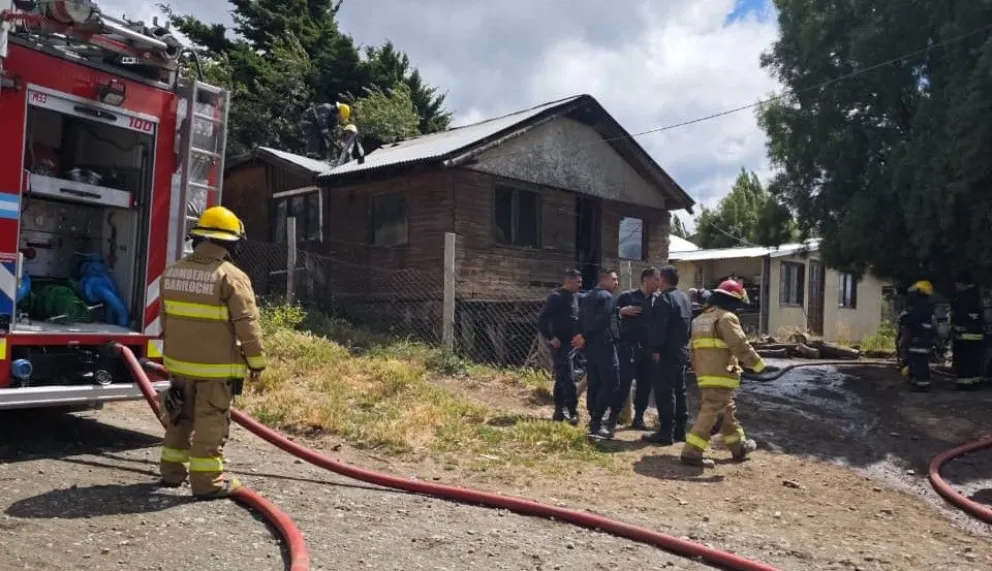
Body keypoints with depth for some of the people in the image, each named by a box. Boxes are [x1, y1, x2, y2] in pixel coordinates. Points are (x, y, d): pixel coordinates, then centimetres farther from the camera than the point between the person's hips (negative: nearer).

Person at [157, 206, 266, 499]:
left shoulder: (172, 272, 6)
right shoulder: (231, 277, -17)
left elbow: (165, 319, 16)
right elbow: (248, 325, -16)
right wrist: (256, 361, -6)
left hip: (179, 361, 6)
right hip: (216, 366, -6)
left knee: (180, 417, 20)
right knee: (211, 421, 2)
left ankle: (172, 470, 29)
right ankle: (206, 480, 6)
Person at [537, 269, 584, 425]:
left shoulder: (576, 297, 11)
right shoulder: (556, 297, -12)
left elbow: (578, 318, 19)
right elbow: (542, 320, -16)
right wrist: (550, 338, -20)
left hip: (573, 344, 8)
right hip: (561, 345, -8)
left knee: (562, 379, 13)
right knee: (568, 379, -8)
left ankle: (560, 411, 19)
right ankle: (573, 412, -3)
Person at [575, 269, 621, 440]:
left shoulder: (586, 297, 18)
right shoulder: (608, 297, -9)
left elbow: (581, 320, 12)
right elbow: (600, 320, -17)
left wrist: (584, 337, 5)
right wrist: (584, 337, -8)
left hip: (589, 346, 9)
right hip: (604, 345, -9)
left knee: (594, 385, 10)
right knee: (611, 385, -7)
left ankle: (595, 423, 13)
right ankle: (596, 424, -12)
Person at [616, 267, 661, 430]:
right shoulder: (627, 296, 0)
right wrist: (622, 311, -19)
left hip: (648, 350, 4)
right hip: (628, 348, -4)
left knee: (645, 385, 6)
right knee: (623, 383, -7)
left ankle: (638, 418, 17)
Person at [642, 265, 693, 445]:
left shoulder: (664, 298, -14)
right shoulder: (684, 297, 15)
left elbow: (659, 327, -21)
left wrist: (656, 349, -19)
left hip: (666, 352, -9)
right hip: (682, 351, 9)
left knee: (664, 392, -7)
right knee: (679, 390, 14)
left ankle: (666, 432, -7)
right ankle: (680, 430, 19)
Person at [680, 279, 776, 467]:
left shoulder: (701, 318, 18)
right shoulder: (726, 317, -10)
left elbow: (693, 348, 20)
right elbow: (741, 346, -18)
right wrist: (760, 366, -13)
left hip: (704, 375, 9)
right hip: (721, 375, -9)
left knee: (728, 410, 21)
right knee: (710, 413, -8)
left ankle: (739, 446, 33)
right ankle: (691, 453, -10)